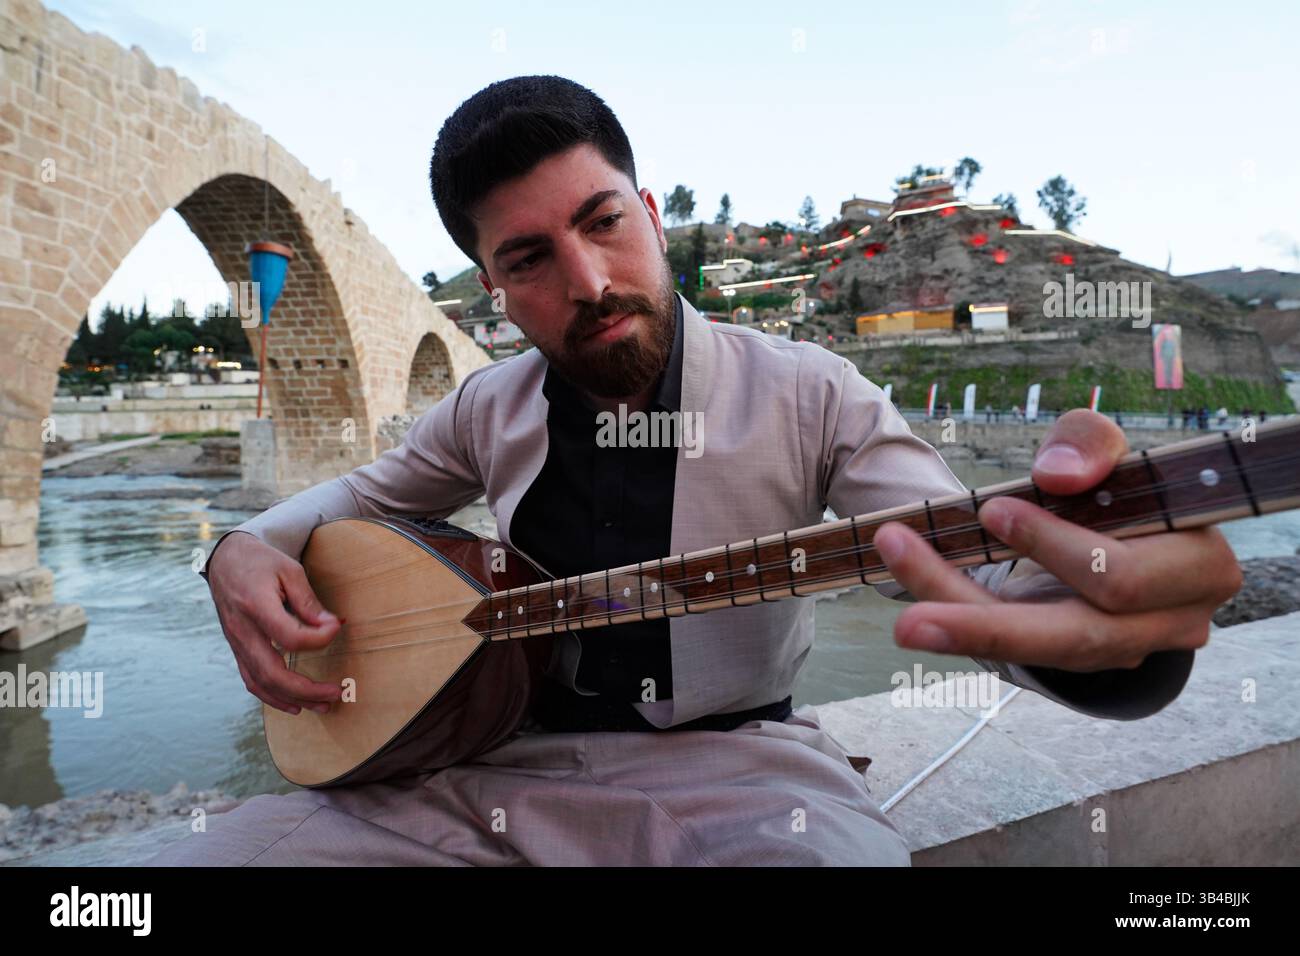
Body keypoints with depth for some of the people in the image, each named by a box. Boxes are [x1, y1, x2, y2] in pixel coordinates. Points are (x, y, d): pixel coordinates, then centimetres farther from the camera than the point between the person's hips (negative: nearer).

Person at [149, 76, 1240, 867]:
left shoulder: (808, 394, -6)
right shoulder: (489, 409, 6)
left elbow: (978, 573, -14)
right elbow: (363, 492, 22)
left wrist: (1097, 607, -40)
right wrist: (249, 548, -1)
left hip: (732, 766, -2)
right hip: (500, 762, 4)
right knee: (197, 854, -14)